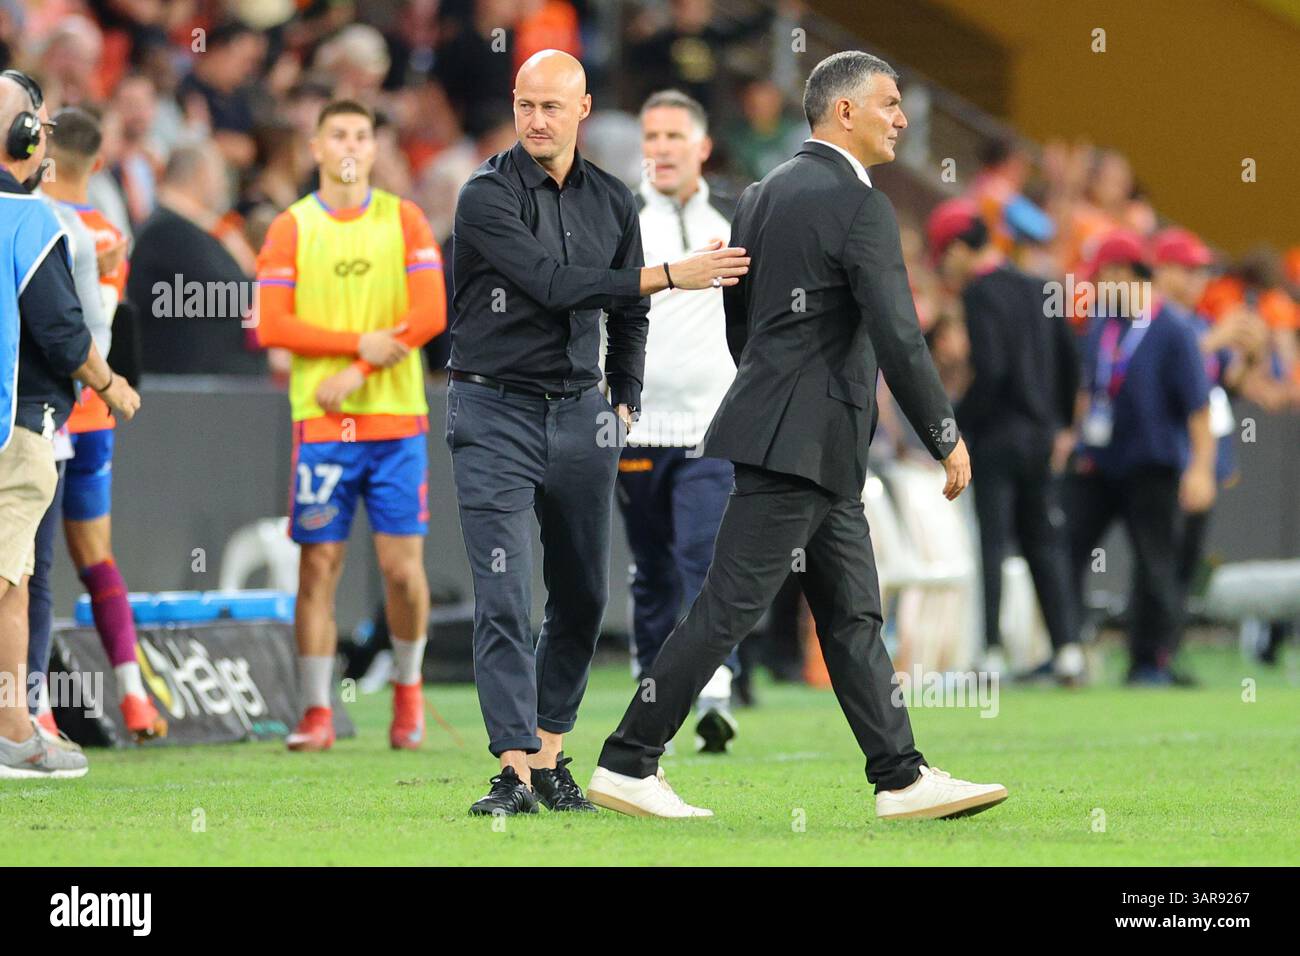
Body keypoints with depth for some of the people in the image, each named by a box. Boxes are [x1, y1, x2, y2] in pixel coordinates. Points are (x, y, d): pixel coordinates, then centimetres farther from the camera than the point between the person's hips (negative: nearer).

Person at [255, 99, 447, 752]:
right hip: (320, 422, 0)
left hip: (396, 420, 0)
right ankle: (316, 714, 1)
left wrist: (358, 375, -12)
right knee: (318, 565, -3)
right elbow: (271, 328, -3)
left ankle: (408, 691, 20)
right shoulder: (291, 227, 4)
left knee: (402, 568, -1)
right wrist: (361, 343, -13)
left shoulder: (404, 220, 5)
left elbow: (430, 313, -3)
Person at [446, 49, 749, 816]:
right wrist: (670, 276, -25)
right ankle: (515, 772, -12)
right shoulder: (488, 197, -11)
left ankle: (551, 757, 18)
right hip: (495, 413, -5)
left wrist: (625, 405, 12)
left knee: (583, 596, 7)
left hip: (579, 413, 5)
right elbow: (553, 284, -23)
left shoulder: (612, 202, 7)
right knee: (505, 600, -10)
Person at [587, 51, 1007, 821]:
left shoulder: (763, 196, 13)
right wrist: (947, 440, -9)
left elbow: (739, 322, 18)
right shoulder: (859, 207, -14)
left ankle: (902, 778, 13)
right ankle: (628, 765, -4)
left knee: (854, 615, 11)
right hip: (806, 440, -10)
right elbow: (898, 339, -17)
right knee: (728, 609, -6)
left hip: (781, 432, 10)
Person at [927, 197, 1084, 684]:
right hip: (1042, 435, 7)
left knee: (988, 544, -5)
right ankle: (1067, 648, 6)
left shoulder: (980, 293, -11)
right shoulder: (1038, 289, 12)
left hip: (997, 437, -7)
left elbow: (989, 370, -20)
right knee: (1045, 543, 11)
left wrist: (955, 423, -12)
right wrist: (1061, 426, 22)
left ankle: (991, 652, -8)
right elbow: (1070, 360, 15)